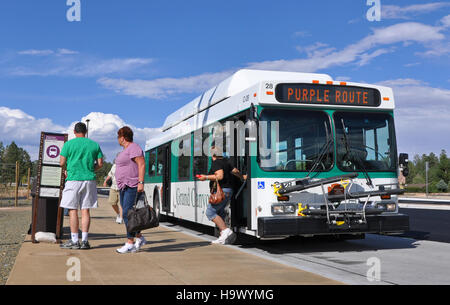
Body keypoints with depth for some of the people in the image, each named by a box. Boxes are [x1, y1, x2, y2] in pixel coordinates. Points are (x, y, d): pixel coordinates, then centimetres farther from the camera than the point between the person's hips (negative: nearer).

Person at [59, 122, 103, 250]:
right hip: (89, 179, 3)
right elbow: (100, 164, 6)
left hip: (73, 179, -3)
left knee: (72, 210, 1)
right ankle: (84, 241, 4)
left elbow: (62, 163, 0)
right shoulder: (94, 144, 8)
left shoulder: (69, 144, 0)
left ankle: (74, 241, 1)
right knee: (85, 210, 5)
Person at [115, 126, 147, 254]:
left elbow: (142, 164, -18)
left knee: (127, 213, -13)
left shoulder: (133, 148, -11)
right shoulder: (126, 150, 21)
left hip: (132, 187, -10)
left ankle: (130, 243, -11)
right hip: (124, 187, 11)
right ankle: (140, 238, 20)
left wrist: (141, 182, -25)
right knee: (126, 214, 11)